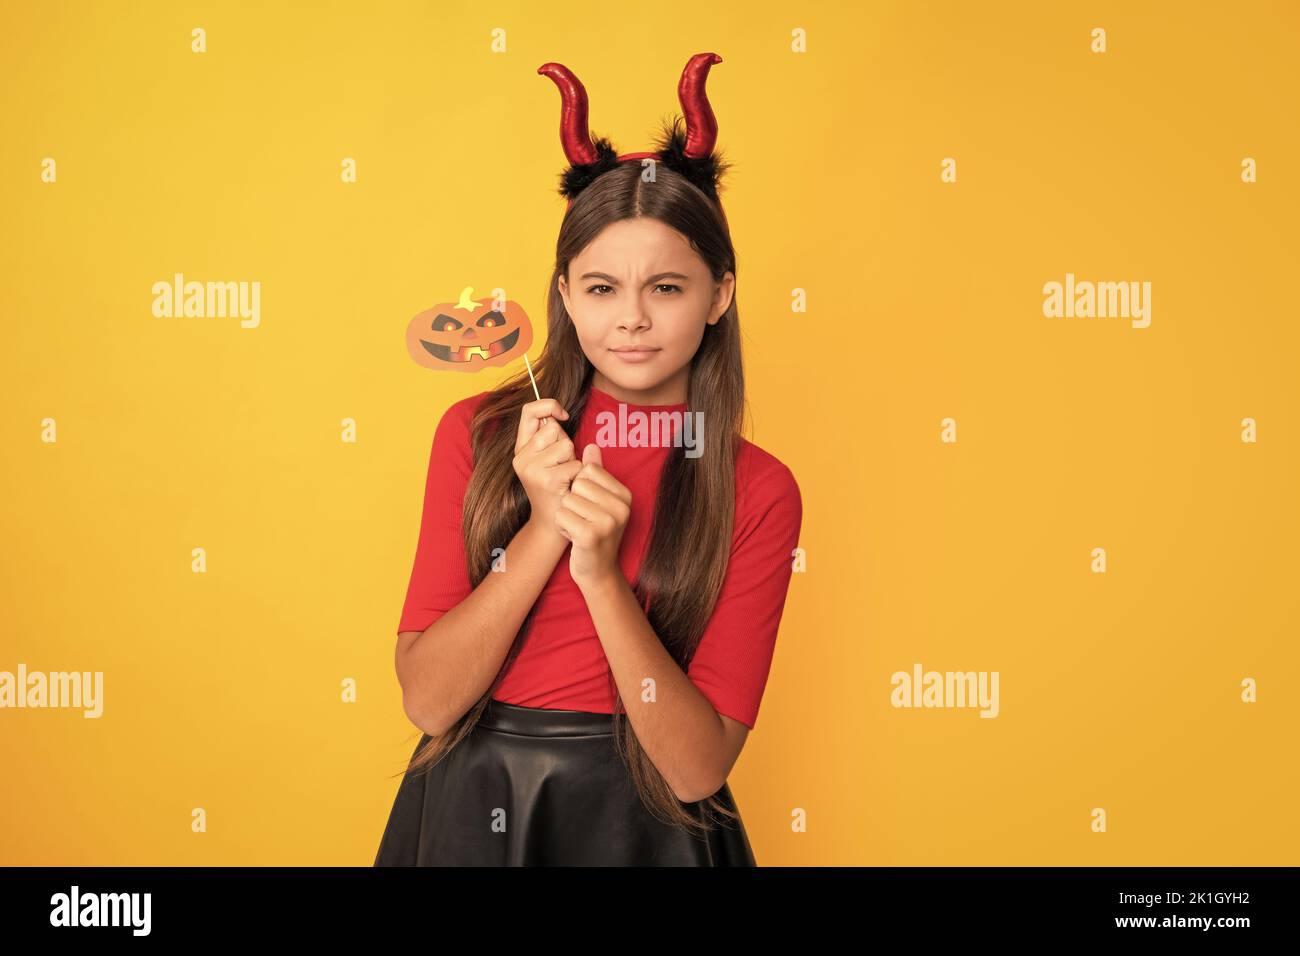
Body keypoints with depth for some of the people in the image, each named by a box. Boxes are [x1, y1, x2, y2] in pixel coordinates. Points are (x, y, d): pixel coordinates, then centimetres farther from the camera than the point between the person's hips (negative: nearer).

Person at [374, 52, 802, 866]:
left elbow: (698, 766, -15)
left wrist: (602, 576, -26)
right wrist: (546, 527, -21)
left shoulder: (759, 492, -10)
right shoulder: (479, 432, -7)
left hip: (639, 824, -1)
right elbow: (426, 698, -10)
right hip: (468, 807, 1)